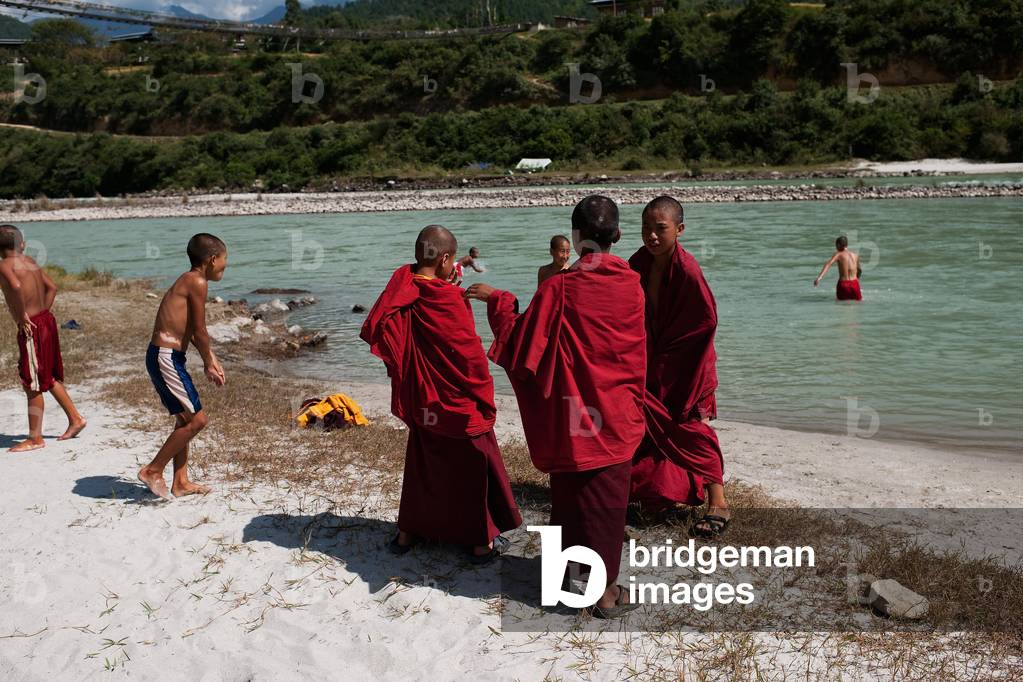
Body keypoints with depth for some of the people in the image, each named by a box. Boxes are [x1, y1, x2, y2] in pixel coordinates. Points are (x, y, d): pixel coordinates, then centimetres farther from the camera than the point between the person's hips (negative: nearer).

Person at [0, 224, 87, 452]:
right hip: (46, 320, 8)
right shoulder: (30, 261, 11)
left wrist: (22, 317, -21)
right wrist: (41, 314, 15)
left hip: (31, 329, -8)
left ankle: (35, 439, 10)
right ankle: (75, 419, 29)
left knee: (33, 385, 1)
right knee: (49, 378, 22)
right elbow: (52, 287, 17)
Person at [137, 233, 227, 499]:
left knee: (185, 419, 16)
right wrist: (209, 365, 0)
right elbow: (199, 332, -14)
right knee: (197, 419, -6)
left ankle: (181, 483, 22)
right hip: (167, 357, -10)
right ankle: (153, 470, 2)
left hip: (162, 357, 10)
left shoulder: (188, 281, 16)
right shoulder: (197, 282, -14)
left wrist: (211, 358, 25)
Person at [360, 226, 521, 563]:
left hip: (419, 402, 6)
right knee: (472, 468, 9)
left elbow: (374, 332, 4)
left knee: (421, 463, 22)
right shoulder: (447, 299, -23)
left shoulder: (398, 292, -6)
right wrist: (485, 401, -7)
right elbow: (471, 356, -19)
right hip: (456, 404, -6)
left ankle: (407, 532, 32)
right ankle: (482, 541, 19)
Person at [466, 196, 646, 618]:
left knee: (569, 488, 17)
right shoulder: (630, 285, -6)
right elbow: (637, 355, 5)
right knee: (608, 495, 8)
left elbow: (521, 342, -8)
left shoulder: (559, 288, -14)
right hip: (616, 414, 1)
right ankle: (605, 588, 11)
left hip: (571, 409, -1)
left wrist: (497, 300, 3)